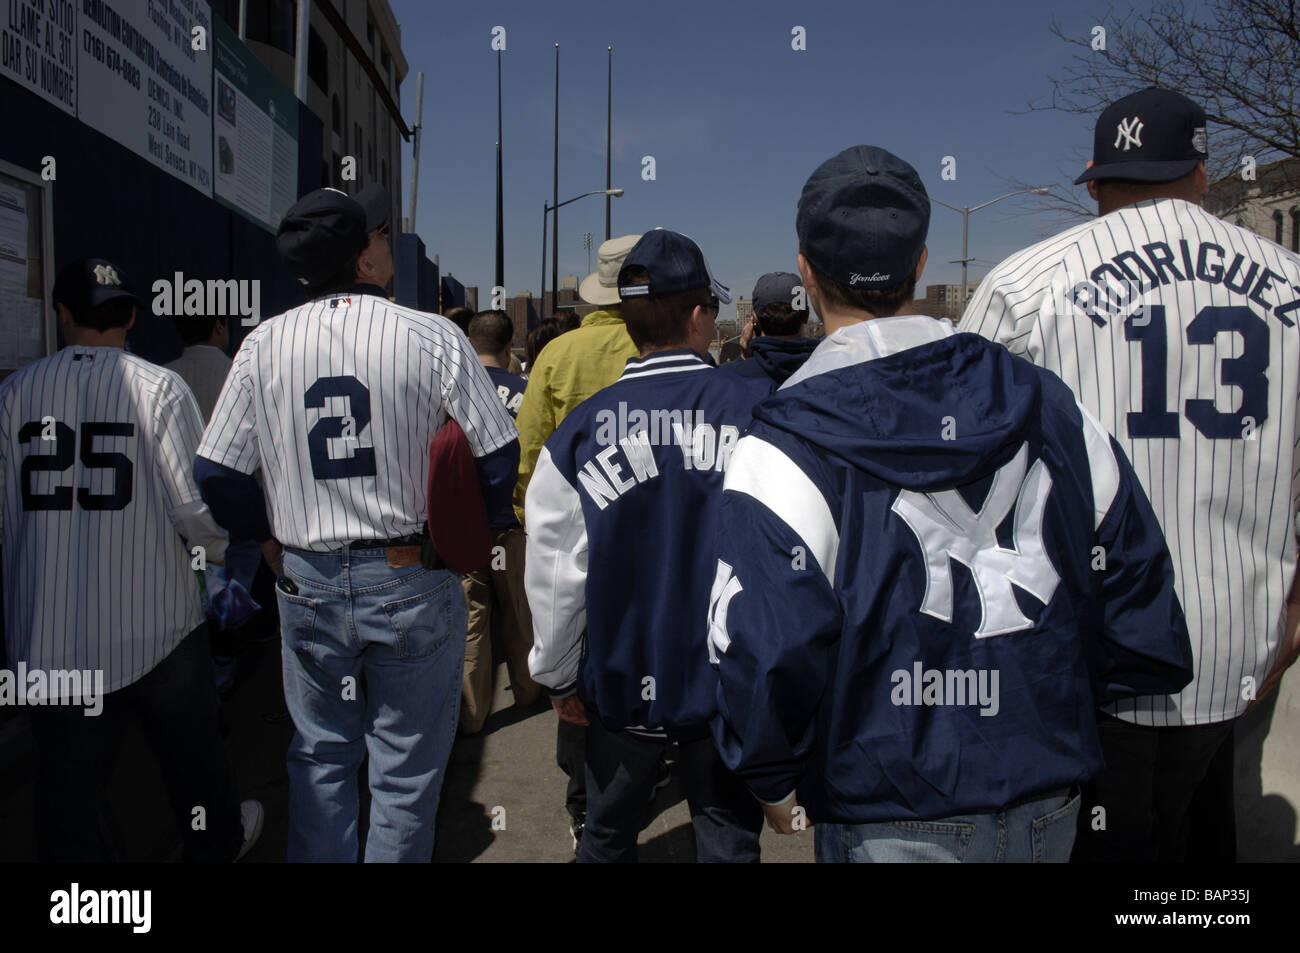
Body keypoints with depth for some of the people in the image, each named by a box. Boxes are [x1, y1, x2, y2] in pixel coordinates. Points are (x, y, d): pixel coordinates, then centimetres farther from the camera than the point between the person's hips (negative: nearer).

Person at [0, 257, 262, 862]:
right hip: (155, 624, -1)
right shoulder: (160, 387, -8)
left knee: (69, 778, 11)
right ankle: (218, 843, 42)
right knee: (190, 750, 20)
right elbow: (196, 504, -13)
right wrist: (215, 550, 9)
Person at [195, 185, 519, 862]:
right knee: (407, 768, 11)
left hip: (307, 585, 3)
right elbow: (497, 452, -8)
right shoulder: (433, 338, -10)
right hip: (412, 581, -3)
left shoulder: (261, 345, -1)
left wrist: (269, 540, 15)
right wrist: (480, 530, 8)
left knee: (319, 756, 20)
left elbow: (215, 474, 1)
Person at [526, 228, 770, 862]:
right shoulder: (757, 409, -12)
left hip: (622, 686, 1)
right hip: (732, 685, -1)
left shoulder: (577, 433, -9)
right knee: (729, 841, 15)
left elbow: (556, 575, -4)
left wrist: (558, 679, 10)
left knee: (607, 838, 21)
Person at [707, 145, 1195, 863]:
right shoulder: (1047, 407, -2)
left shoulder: (783, 452, -18)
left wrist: (777, 788, -4)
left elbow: (765, 667, -23)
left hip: (892, 825, -4)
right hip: (1050, 807, 5)